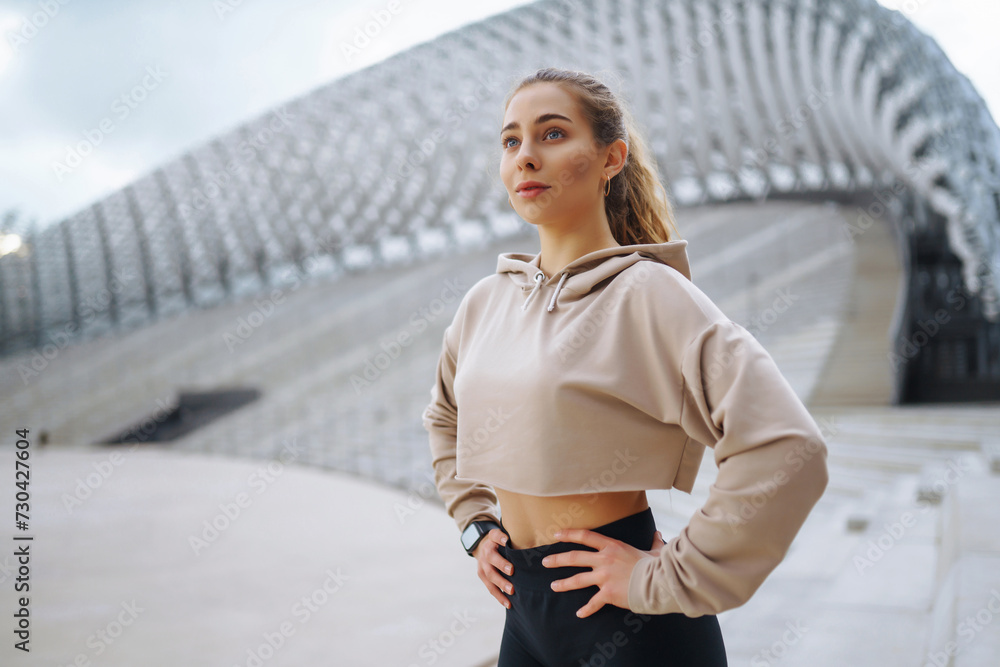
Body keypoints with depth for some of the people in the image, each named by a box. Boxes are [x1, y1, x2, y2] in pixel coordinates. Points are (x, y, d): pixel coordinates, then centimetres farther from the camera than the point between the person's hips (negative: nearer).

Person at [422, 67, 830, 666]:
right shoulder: (485, 302, 3)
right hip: (525, 606, 6)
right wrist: (475, 523, 11)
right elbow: (445, 418, 22)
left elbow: (790, 451, -24)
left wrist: (663, 579, -18)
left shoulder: (648, 292, -15)